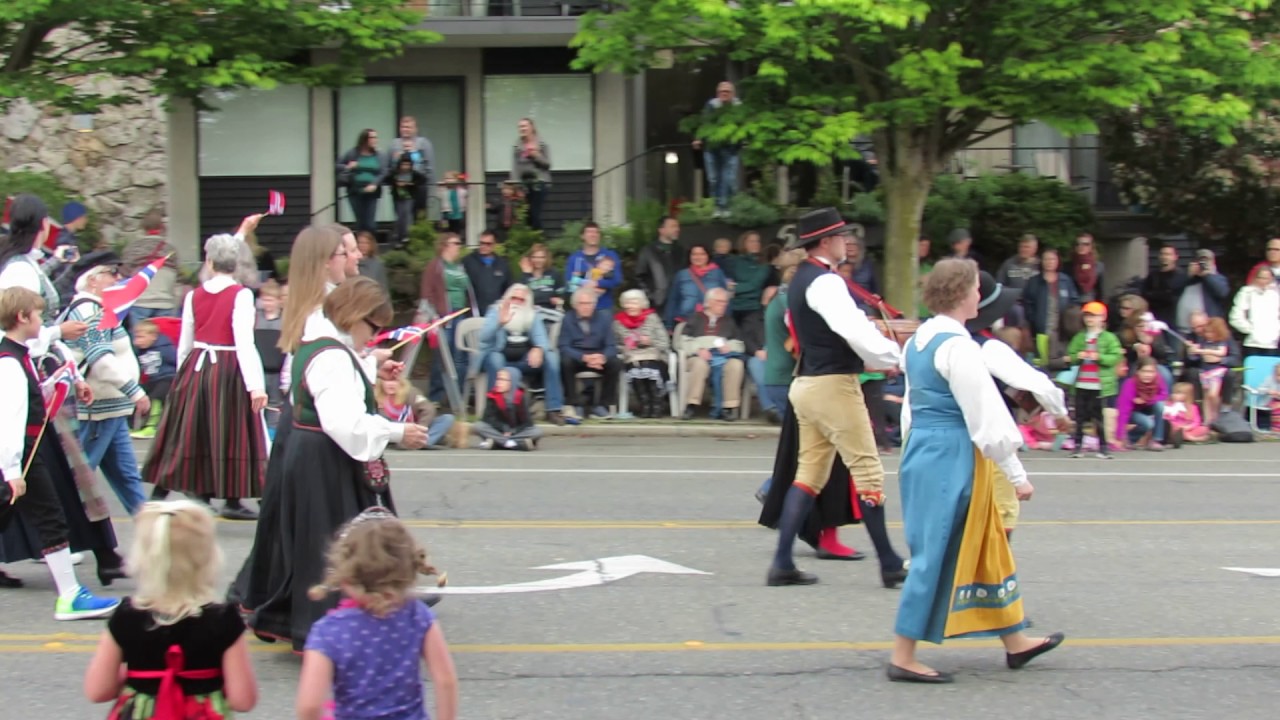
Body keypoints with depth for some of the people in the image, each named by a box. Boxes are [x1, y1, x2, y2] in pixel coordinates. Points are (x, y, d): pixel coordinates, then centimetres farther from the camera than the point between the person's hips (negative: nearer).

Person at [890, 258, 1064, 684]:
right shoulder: (958, 347, -18)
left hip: (922, 453, 10)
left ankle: (1014, 642, 30)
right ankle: (903, 659, 4)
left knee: (984, 549, 19)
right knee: (937, 554, -2)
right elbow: (986, 416, -17)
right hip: (952, 458, -10)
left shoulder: (918, 341, 9)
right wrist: (1017, 476, -12)